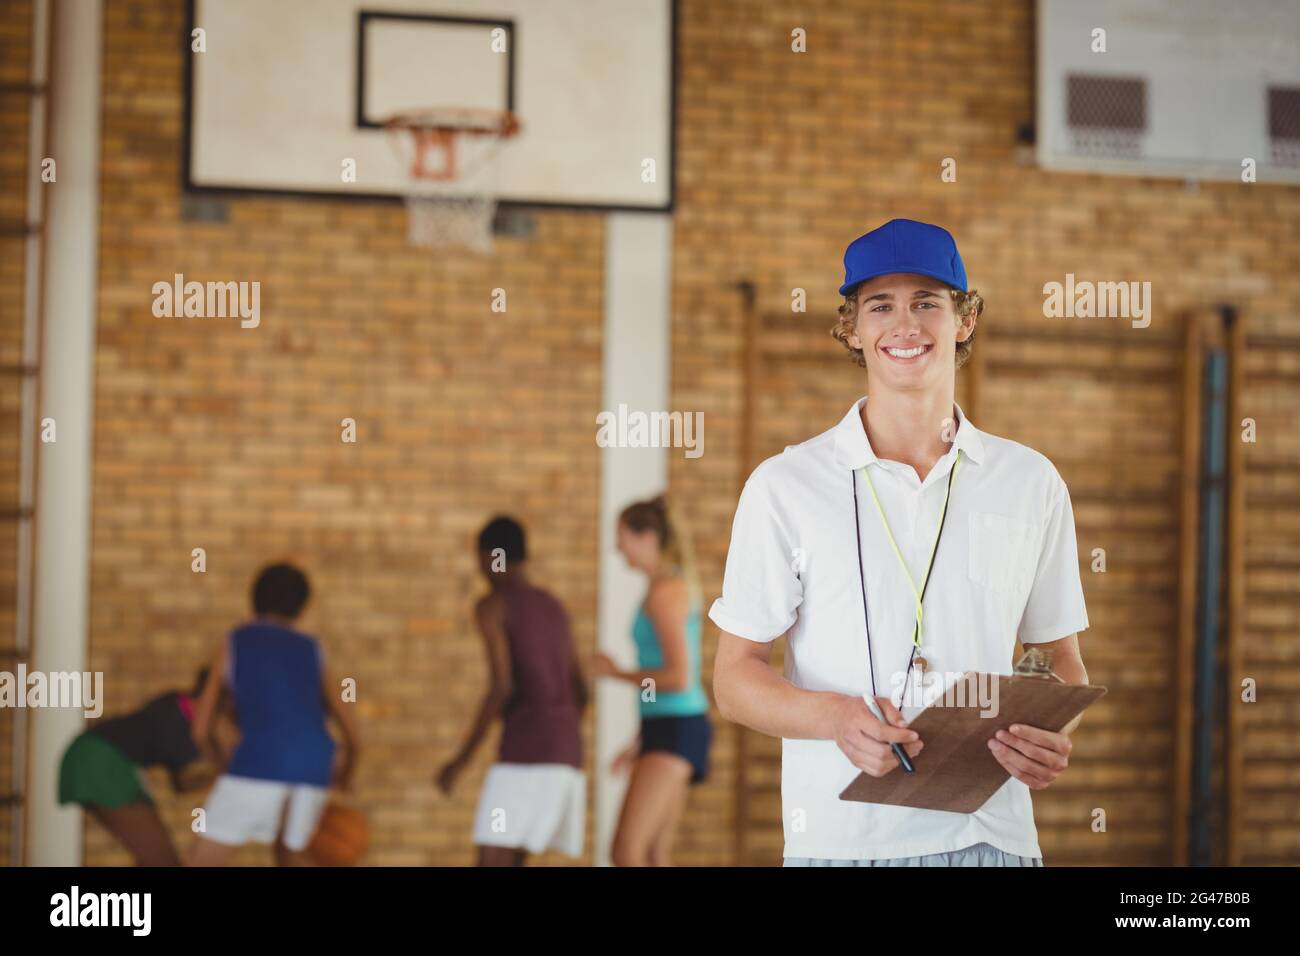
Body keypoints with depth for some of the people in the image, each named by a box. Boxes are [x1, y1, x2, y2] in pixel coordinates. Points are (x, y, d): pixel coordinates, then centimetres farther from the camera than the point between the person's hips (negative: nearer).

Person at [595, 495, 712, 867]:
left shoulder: (665, 592, -16)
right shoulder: (677, 586, 16)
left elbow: (680, 678, -22)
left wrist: (618, 674, -7)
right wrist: (640, 744, 24)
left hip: (675, 731, -10)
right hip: (673, 728, 10)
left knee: (627, 854, -15)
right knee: (653, 858, 9)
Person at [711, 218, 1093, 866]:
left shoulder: (1031, 483, 9)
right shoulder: (784, 487, 2)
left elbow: (1063, 660, 15)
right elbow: (734, 678, 1)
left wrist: (1057, 738, -7)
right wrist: (836, 716, -18)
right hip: (840, 837, -2)